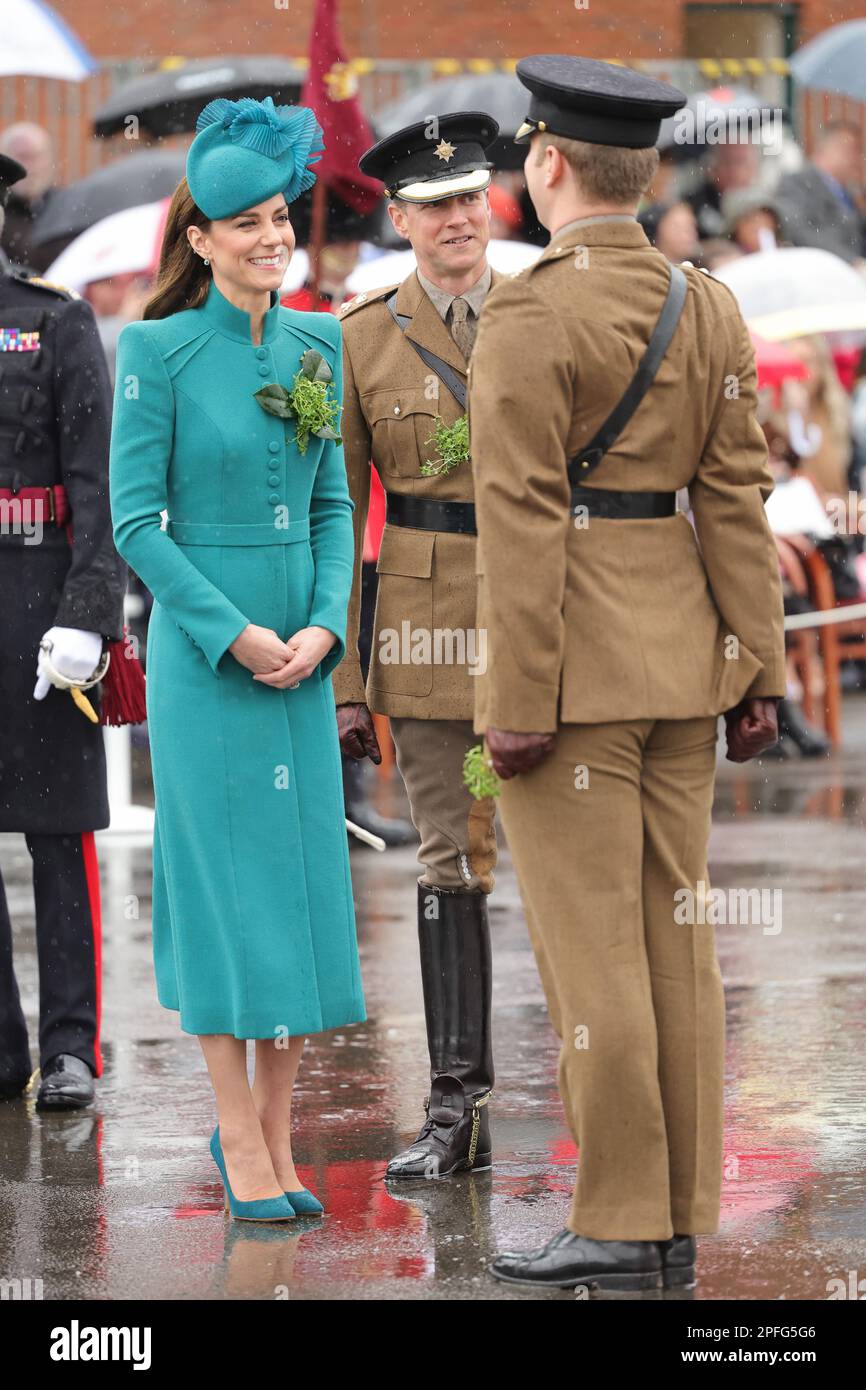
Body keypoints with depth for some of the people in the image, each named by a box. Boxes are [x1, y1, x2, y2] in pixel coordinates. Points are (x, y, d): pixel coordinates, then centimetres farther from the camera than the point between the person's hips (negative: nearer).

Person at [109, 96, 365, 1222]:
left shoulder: (318, 343, 8)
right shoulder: (159, 350, -7)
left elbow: (334, 504, 11)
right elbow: (134, 517, -8)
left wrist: (323, 628, -3)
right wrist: (235, 633, -13)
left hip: (303, 657, 5)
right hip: (203, 656, -5)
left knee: (304, 883, 5)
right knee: (225, 885, -2)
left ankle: (277, 1137, 15)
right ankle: (240, 1141, 6)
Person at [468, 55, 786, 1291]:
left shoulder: (528, 315, -13)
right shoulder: (709, 308, 6)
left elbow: (523, 522, -16)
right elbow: (738, 498, 6)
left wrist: (517, 703, -14)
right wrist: (756, 668, 9)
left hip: (577, 663, -7)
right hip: (682, 657, 7)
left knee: (592, 947, -2)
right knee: (677, 939, 9)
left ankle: (620, 1225, 2)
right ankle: (680, 1223, 13)